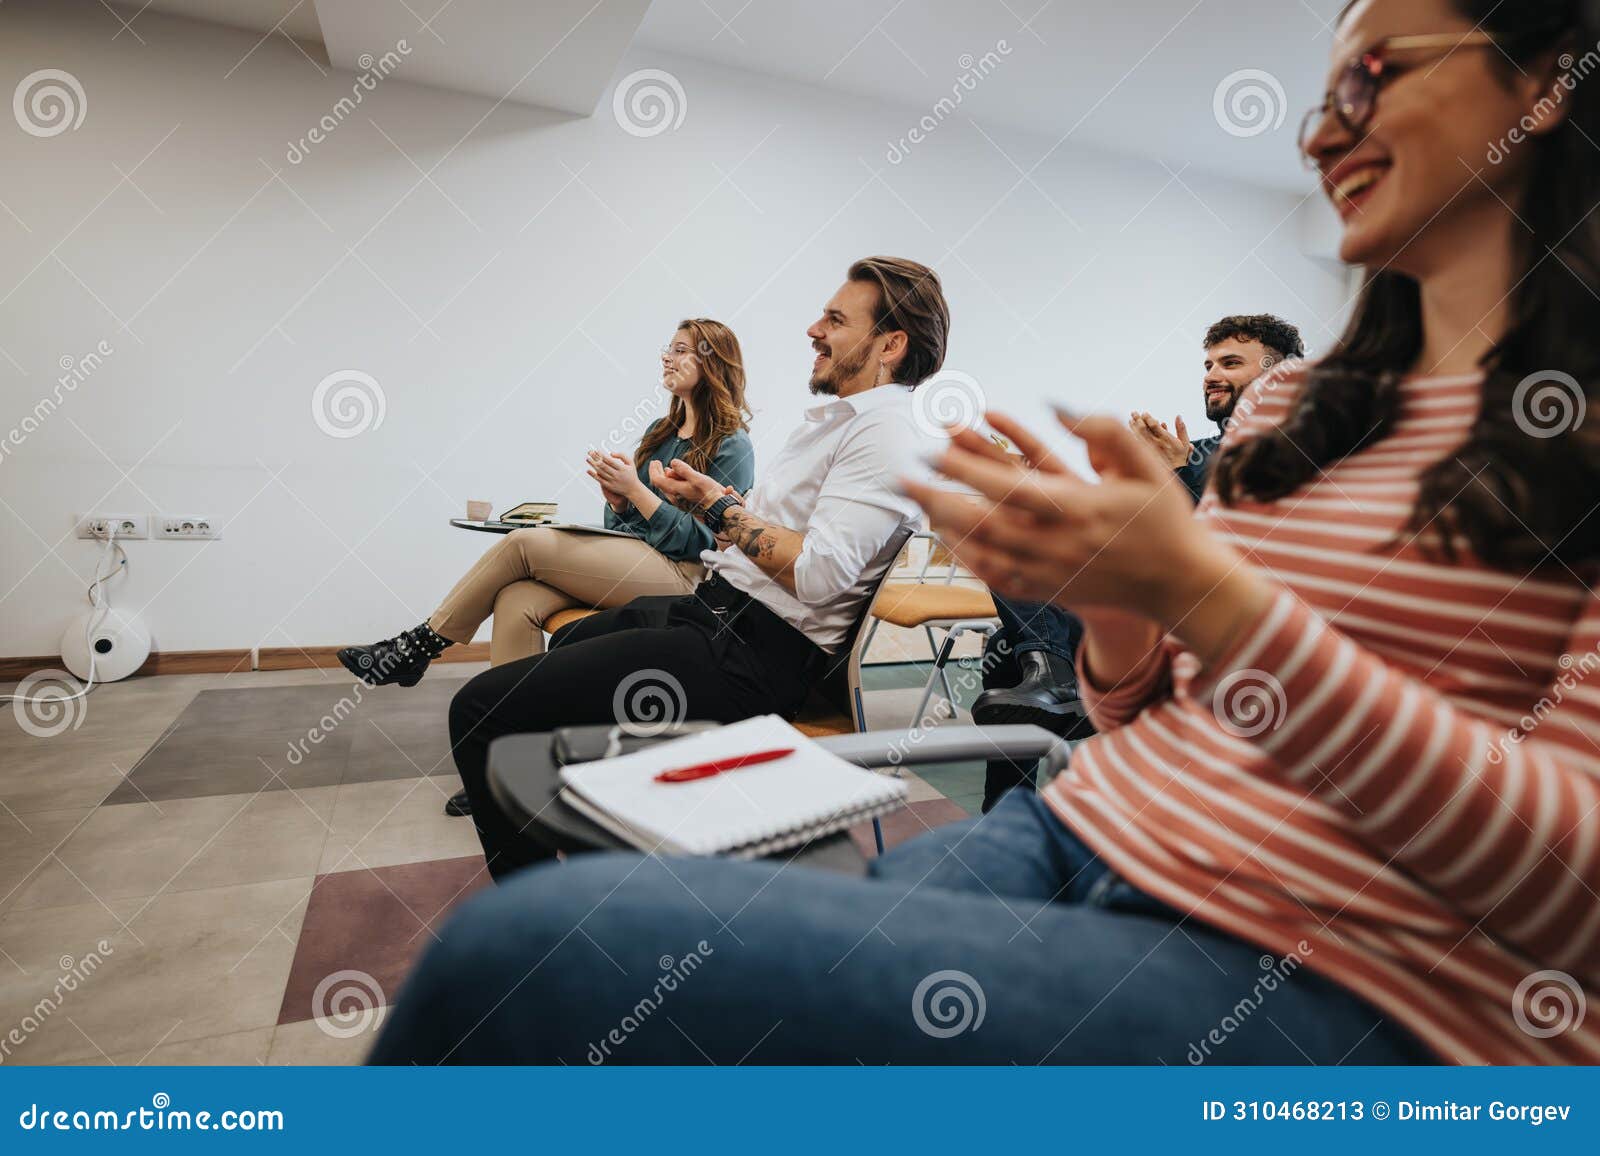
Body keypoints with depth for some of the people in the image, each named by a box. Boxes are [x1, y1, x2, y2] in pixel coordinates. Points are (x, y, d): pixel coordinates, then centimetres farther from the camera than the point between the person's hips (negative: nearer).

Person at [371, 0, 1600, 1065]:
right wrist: (1112, 595, -5)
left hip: (1329, 984, -5)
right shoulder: (1290, 400, 16)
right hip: (1073, 833, 5)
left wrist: (1201, 592, -19)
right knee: (542, 932, -12)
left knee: (528, 952, -23)